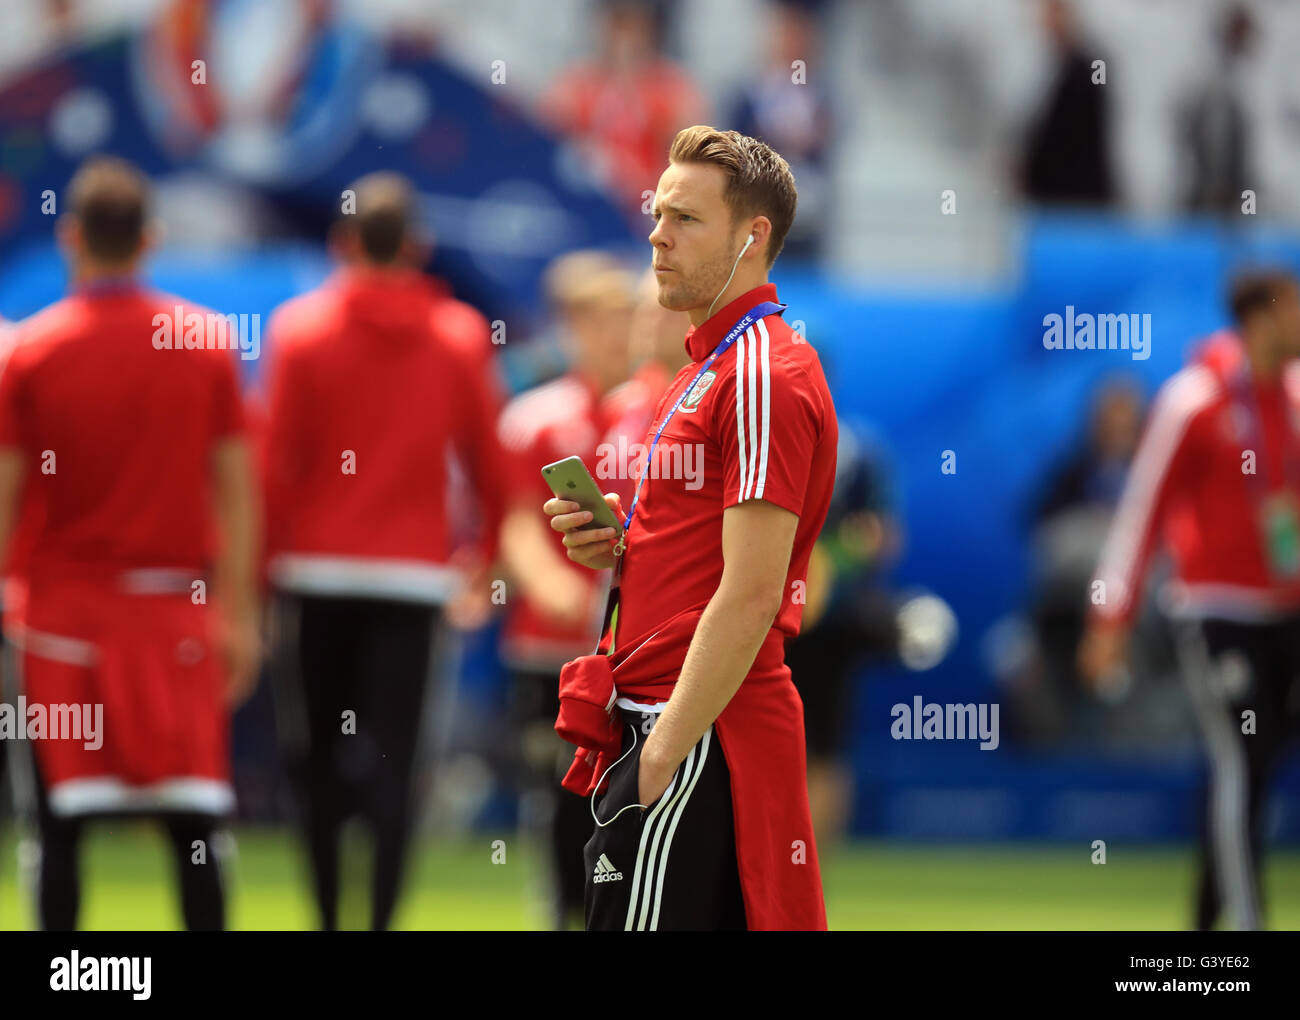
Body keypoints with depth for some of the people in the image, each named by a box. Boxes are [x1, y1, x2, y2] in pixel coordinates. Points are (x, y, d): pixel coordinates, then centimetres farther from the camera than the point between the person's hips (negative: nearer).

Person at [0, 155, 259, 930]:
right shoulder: (209, 342, 2)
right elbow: (236, 489, 2)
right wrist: (240, 613, 7)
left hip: (65, 600, -1)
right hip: (176, 606, 1)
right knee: (193, 825, 1)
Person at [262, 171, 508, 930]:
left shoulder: (301, 329, -2)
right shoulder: (454, 341, 3)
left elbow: (281, 461, -5)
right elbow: (490, 465, 6)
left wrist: (265, 561, 2)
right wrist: (488, 557, 20)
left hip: (318, 574, -1)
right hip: (416, 576, 1)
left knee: (318, 760, 10)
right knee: (394, 765, -2)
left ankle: (327, 919, 7)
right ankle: (381, 919, -17)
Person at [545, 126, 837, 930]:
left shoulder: (764, 377, -13)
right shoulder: (713, 366, 19)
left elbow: (750, 595, -19)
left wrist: (664, 752, -20)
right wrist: (615, 548, 7)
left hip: (693, 743, -10)